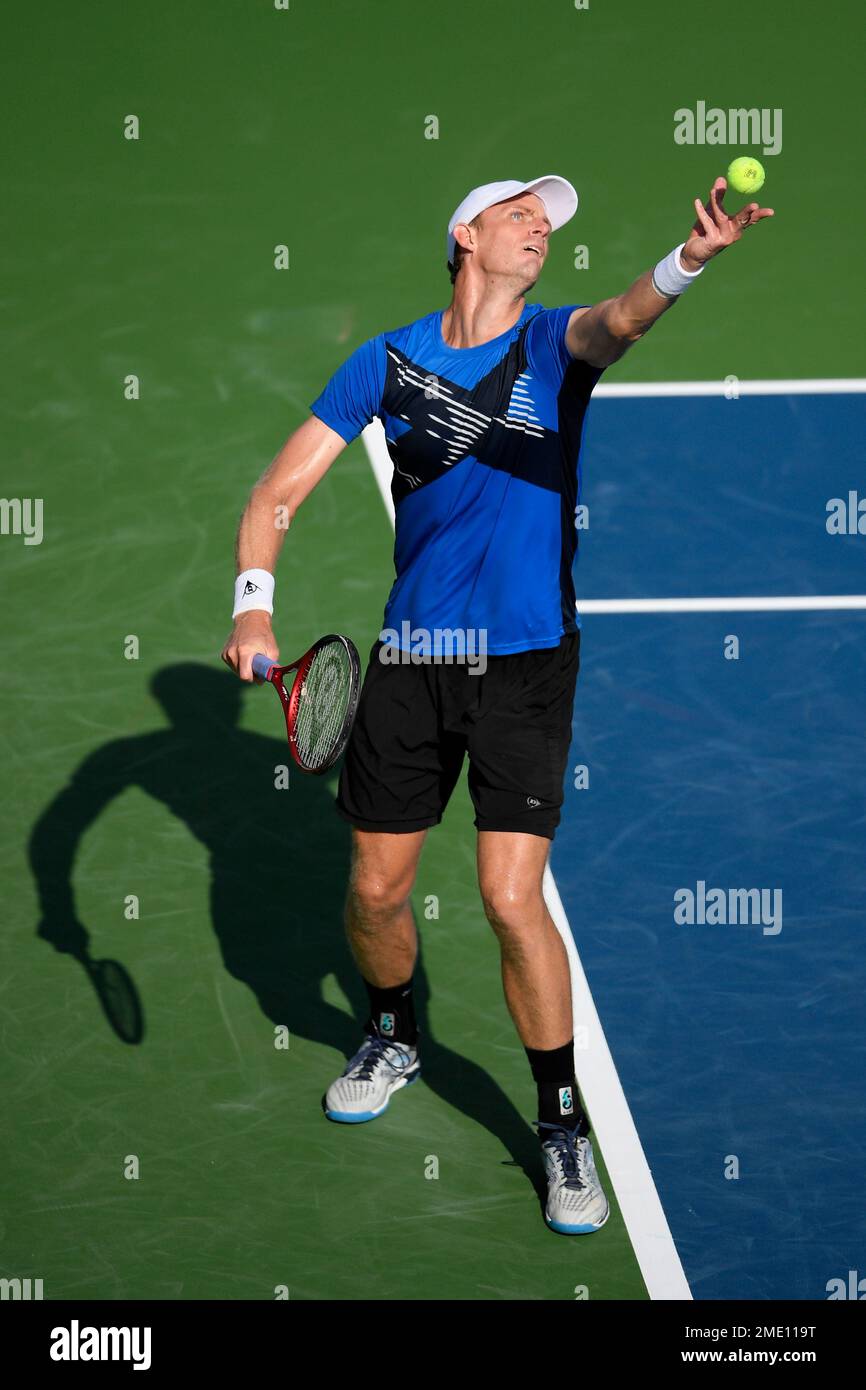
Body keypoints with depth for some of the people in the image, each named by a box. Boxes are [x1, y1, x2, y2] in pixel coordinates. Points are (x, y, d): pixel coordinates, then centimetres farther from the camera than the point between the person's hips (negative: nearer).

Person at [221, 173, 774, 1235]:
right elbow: (278, 492, 4)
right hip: (410, 662, 2)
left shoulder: (554, 342, -1)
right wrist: (254, 602, -13)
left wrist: (686, 263, -48)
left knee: (512, 900, -11)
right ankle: (392, 1041, 42)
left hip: (526, 663, -2)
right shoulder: (386, 362, 3)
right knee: (375, 891, 10)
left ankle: (564, 1125, 6)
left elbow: (621, 321, -26)